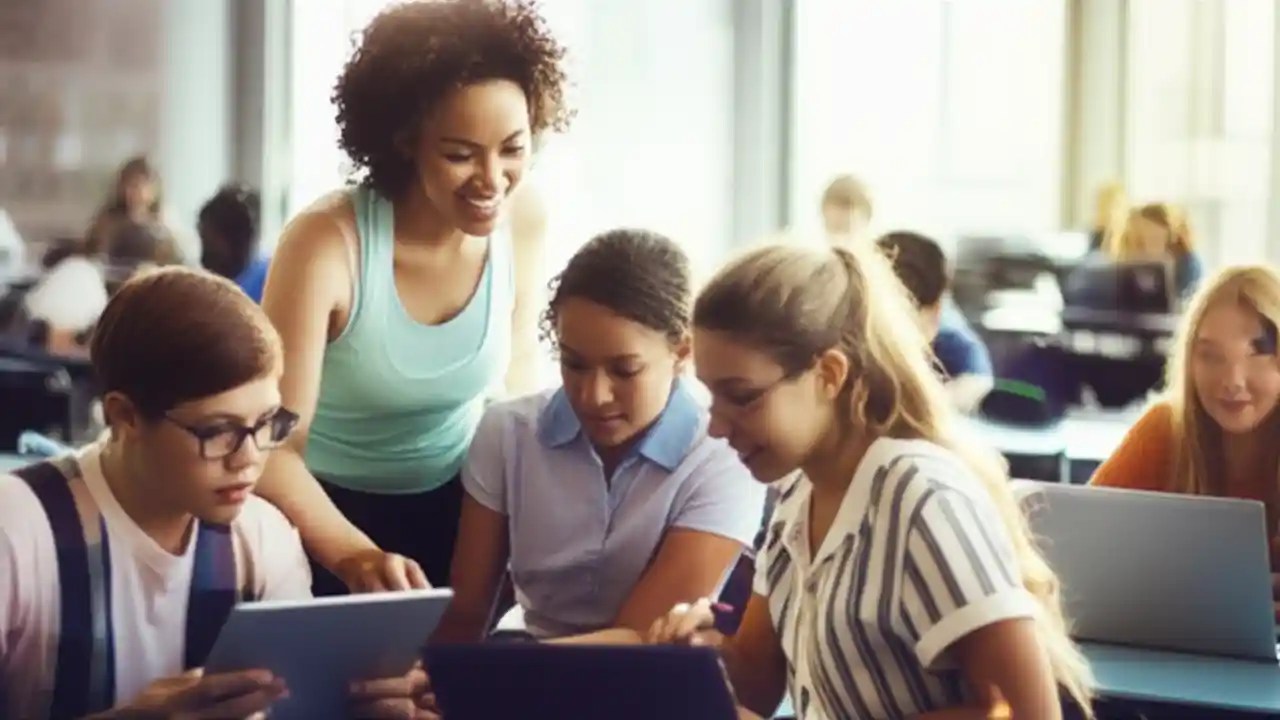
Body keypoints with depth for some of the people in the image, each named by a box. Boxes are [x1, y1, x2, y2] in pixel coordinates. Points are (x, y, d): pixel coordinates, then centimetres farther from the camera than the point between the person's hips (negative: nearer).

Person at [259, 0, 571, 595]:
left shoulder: (523, 220, -13)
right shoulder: (327, 243, -26)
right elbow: (273, 446, -27)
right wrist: (353, 555, -42)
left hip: (459, 502, 4)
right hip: (328, 507, -4)